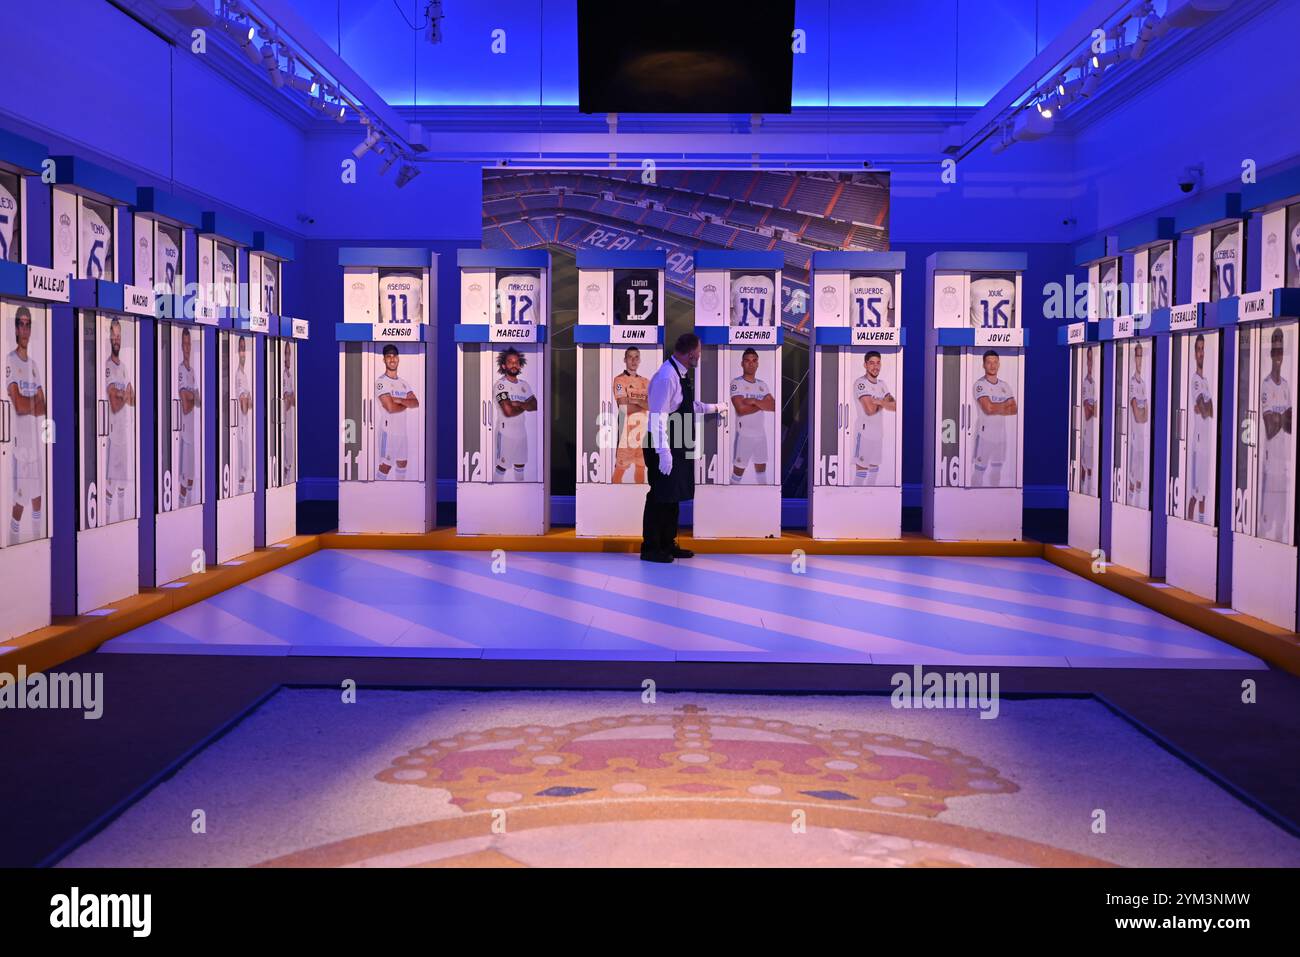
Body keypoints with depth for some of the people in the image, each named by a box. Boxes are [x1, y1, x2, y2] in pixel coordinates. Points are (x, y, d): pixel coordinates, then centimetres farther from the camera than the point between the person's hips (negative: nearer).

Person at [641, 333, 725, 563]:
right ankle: (650, 548, 7)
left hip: (679, 446, 10)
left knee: (673, 496, 15)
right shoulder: (667, 376, -21)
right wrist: (663, 451, -26)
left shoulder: (683, 374, 9)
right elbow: (658, 416, -24)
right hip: (665, 446, -10)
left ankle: (668, 544, 25)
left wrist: (714, 408, 34)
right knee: (660, 496, -2)